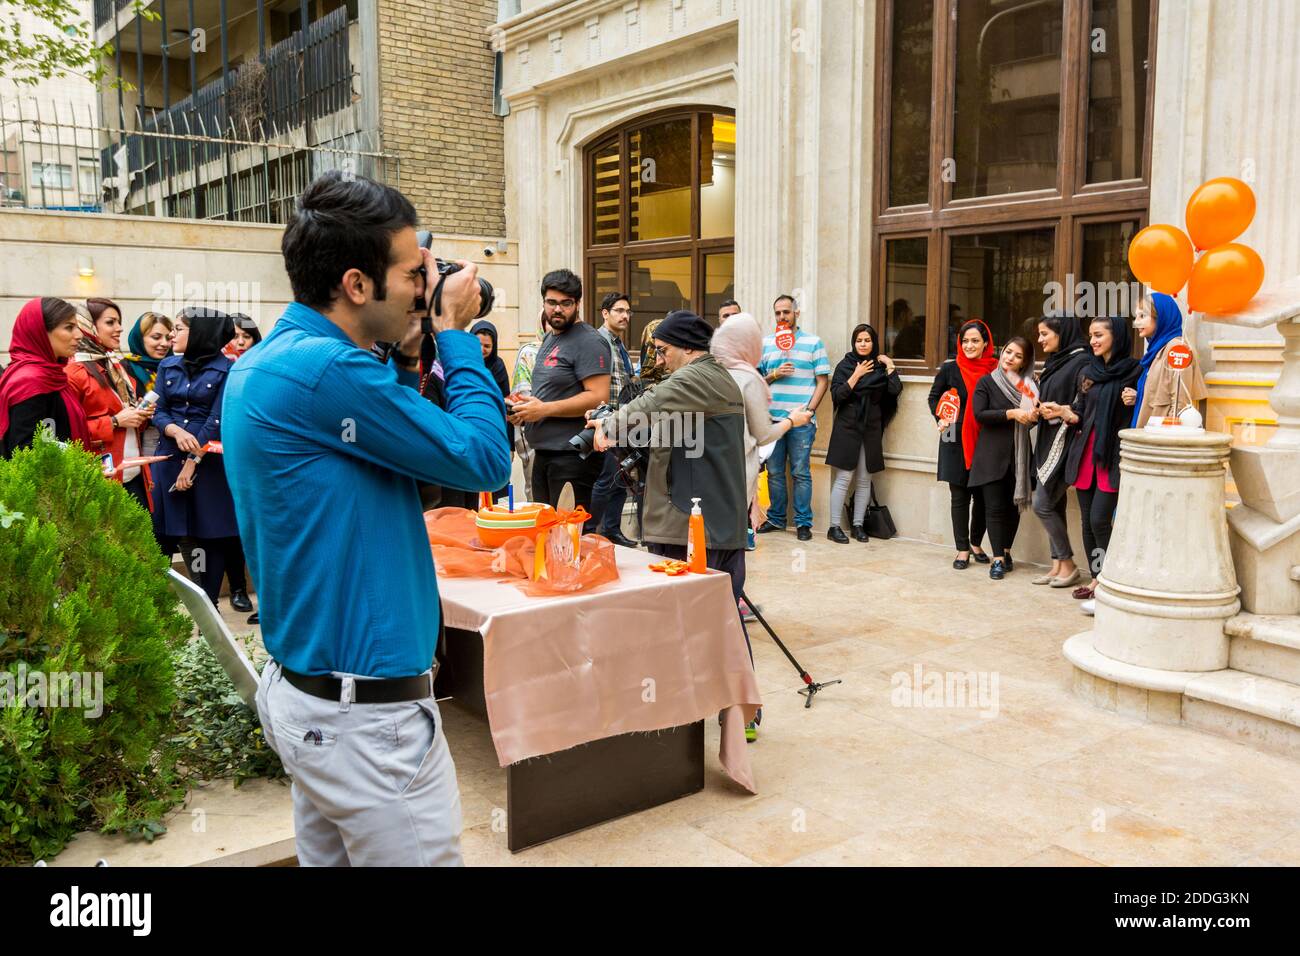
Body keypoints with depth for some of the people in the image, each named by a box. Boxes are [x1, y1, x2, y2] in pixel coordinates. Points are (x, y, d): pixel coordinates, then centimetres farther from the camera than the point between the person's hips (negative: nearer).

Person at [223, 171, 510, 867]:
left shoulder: (262, 365, 8)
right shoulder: (324, 367, -23)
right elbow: (482, 458, -18)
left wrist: (406, 358, 8)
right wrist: (455, 333, -6)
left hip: (300, 683, 10)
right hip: (365, 711, -10)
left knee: (327, 854, 21)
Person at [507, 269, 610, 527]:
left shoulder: (589, 342, -12)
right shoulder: (550, 339, 17)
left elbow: (598, 397, -21)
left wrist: (544, 409, -19)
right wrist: (525, 405, 7)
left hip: (573, 455, -10)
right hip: (544, 451, 10)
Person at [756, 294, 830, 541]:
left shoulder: (813, 342, 5)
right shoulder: (765, 343, 11)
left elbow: (822, 381, 1)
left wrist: (809, 409, -10)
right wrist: (774, 375, -9)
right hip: (771, 418, 3)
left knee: (801, 472, -1)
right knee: (774, 472, 8)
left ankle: (803, 522, 7)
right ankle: (775, 518, 19)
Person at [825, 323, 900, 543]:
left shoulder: (880, 366, 9)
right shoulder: (845, 365, 3)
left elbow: (895, 390, -6)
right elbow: (836, 395, -8)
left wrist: (889, 365, -5)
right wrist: (856, 376, -11)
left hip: (871, 428, 3)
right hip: (847, 427, -3)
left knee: (864, 480, 5)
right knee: (843, 478, -6)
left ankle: (858, 525, 13)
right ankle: (834, 527, -2)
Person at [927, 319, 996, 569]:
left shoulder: (995, 369, 0)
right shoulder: (950, 369, 0)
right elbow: (934, 396, 10)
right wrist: (940, 419, -6)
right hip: (957, 441, -1)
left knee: (983, 496, 7)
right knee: (959, 496, 3)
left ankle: (976, 543, 26)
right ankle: (962, 549, 12)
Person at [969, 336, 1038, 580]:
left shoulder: (1029, 386, 10)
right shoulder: (987, 382, 1)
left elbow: (1033, 416, 12)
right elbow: (979, 414, -11)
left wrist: (1034, 414, -11)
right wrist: (1011, 414, -19)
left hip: (1019, 454, 3)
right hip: (992, 454, -3)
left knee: (1014, 505, 7)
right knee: (995, 506, -4)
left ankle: (1006, 551, 22)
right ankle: (998, 559, 0)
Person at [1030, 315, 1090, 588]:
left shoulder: (1081, 361, -12)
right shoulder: (1054, 362, 15)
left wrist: (1061, 411, -25)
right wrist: (1039, 408, 2)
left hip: (1065, 441, -9)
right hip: (1048, 440, 9)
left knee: (1042, 504, -7)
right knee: (1053, 505, 9)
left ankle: (1068, 564, 6)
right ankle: (1058, 565, 15)